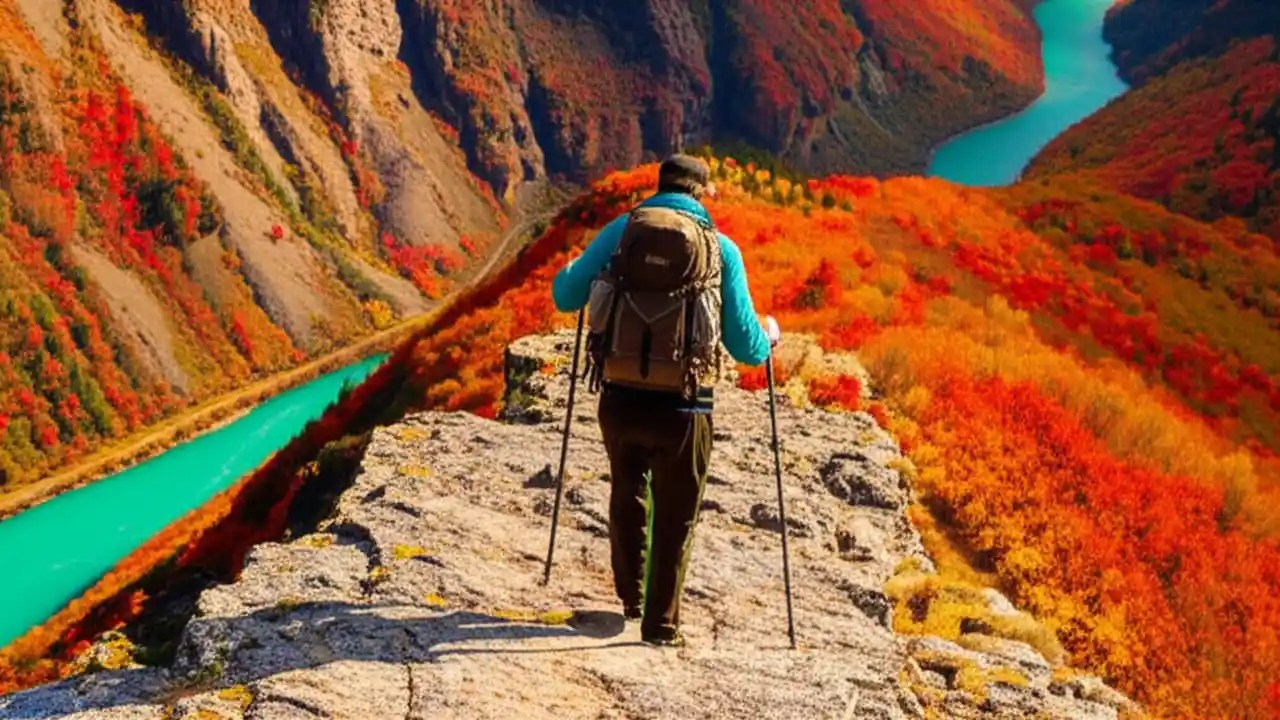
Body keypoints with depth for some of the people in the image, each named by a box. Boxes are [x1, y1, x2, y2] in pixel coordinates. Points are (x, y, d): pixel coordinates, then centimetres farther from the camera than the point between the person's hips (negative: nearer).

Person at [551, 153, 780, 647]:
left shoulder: (622, 231, 2)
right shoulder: (721, 249, -2)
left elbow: (565, 297, 8)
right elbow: (746, 347, -1)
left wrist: (568, 273, 31)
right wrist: (769, 337, 22)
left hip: (620, 397, 2)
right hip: (682, 406, -2)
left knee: (626, 496, 27)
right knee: (674, 517, 14)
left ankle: (630, 596, 40)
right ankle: (660, 622, 21)